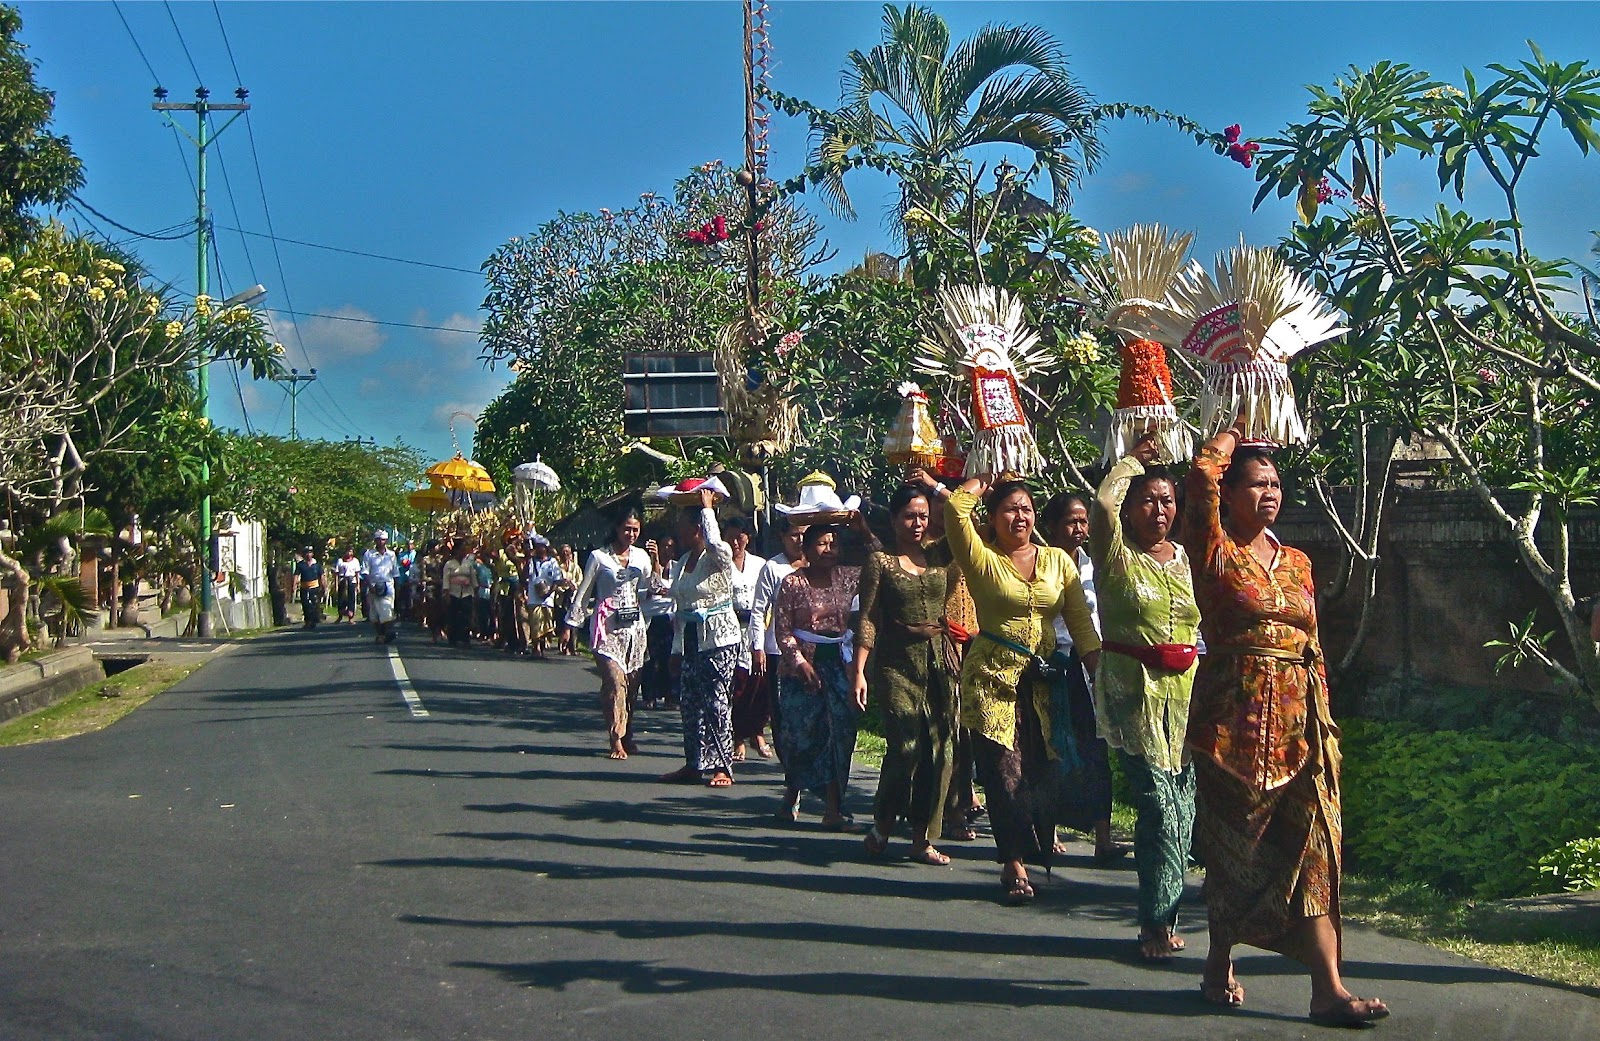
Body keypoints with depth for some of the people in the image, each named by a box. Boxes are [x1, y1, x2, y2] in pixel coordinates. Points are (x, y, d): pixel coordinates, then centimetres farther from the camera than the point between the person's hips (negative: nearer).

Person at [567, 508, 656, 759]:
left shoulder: (641, 556, 11)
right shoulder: (599, 557, 0)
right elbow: (583, 593, 4)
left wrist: (655, 561, -7)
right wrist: (571, 624, 3)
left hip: (634, 625, 4)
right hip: (608, 626, -4)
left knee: (632, 682, 5)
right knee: (615, 681, -14)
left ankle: (627, 736, 16)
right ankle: (617, 740, -13)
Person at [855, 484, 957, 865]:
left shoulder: (940, 557, 11)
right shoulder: (881, 562, 1)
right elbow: (867, 619, -3)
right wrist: (860, 670, -10)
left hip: (939, 662, 4)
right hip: (897, 664, -4)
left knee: (938, 750, 0)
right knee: (905, 747, -11)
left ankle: (923, 838, 8)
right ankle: (882, 826, 12)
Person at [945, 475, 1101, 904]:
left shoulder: (1057, 560, 12)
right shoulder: (982, 560, 1)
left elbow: (1081, 619, 10)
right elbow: (956, 510, -15)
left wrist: (1099, 667, 0)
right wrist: (982, 482, 4)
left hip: (1043, 682, 3)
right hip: (992, 678, -3)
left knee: (1044, 770, -1)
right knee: (1005, 770, -7)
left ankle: (1017, 857, 14)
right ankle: (1015, 862, 2)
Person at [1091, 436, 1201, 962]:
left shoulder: (1186, 559, 14)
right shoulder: (1117, 556, -2)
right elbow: (1103, 501, -16)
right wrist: (1132, 460, -3)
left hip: (1185, 692, 5)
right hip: (1134, 690, -5)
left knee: (1183, 809, 3)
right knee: (1160, 807, -11)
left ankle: (1161, 919, 13)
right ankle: (1157, 923, -3)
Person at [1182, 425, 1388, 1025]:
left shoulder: (1297, 563, 16)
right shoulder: (1216, 553, -1)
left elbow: (1312, 647, 18)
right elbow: (1202, 476, -17)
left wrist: (1323, 722, 12)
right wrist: (1229, 440, 3)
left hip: (1299, 721, 5)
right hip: (1234, 718, -5)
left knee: (1310, 848, -2)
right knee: (1235, 844, 4)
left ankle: (1328, 989, -5)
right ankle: (1220, 966, 22)